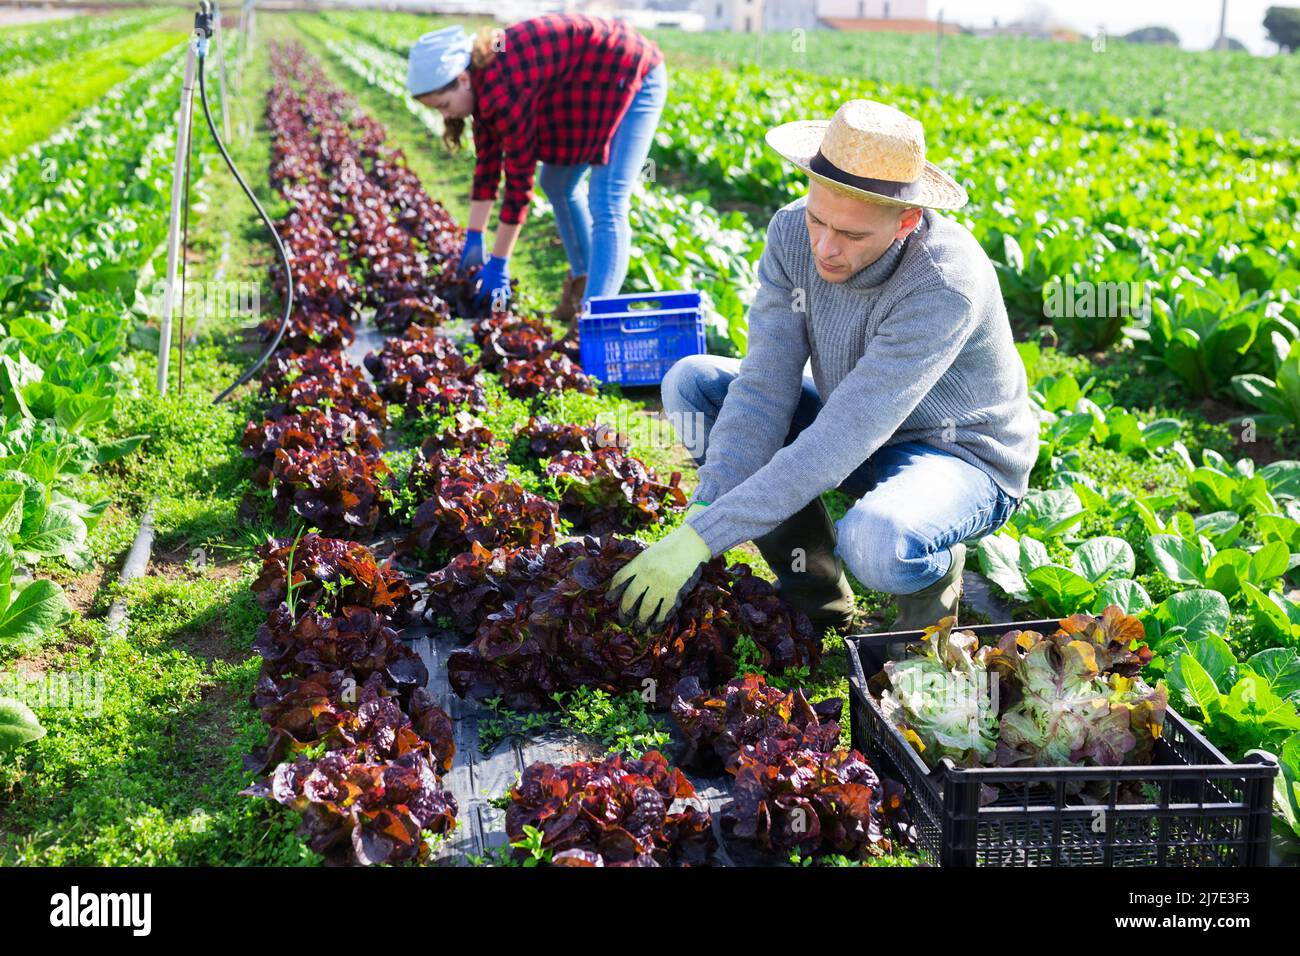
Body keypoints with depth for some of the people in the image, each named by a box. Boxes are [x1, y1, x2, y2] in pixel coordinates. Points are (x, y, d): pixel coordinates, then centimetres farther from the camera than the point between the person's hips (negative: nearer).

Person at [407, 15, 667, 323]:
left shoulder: (503, 90, -29)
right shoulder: (480, 79, -2)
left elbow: (519, 181, -24)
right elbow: (487, 161, 4)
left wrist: (498, 263, -16)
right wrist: (473, 240, 5)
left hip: (633, 78, -10)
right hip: (594, 87, 10)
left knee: (606, 206, -19)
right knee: (556, 183, 18)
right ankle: (584, 278, 33)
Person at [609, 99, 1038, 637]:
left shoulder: (945, 285, -34)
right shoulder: (794, 233, -16)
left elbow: (836, 443, -37)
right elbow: (765, 390, -18)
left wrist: (702, 538, -39)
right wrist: (703, 512, -31)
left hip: (962, 457, -6)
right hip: (859, 430, 7)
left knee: (877, 544, -40)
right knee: (690, 382, -9)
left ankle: (935, 571, 1)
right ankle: (811, 591, -2)